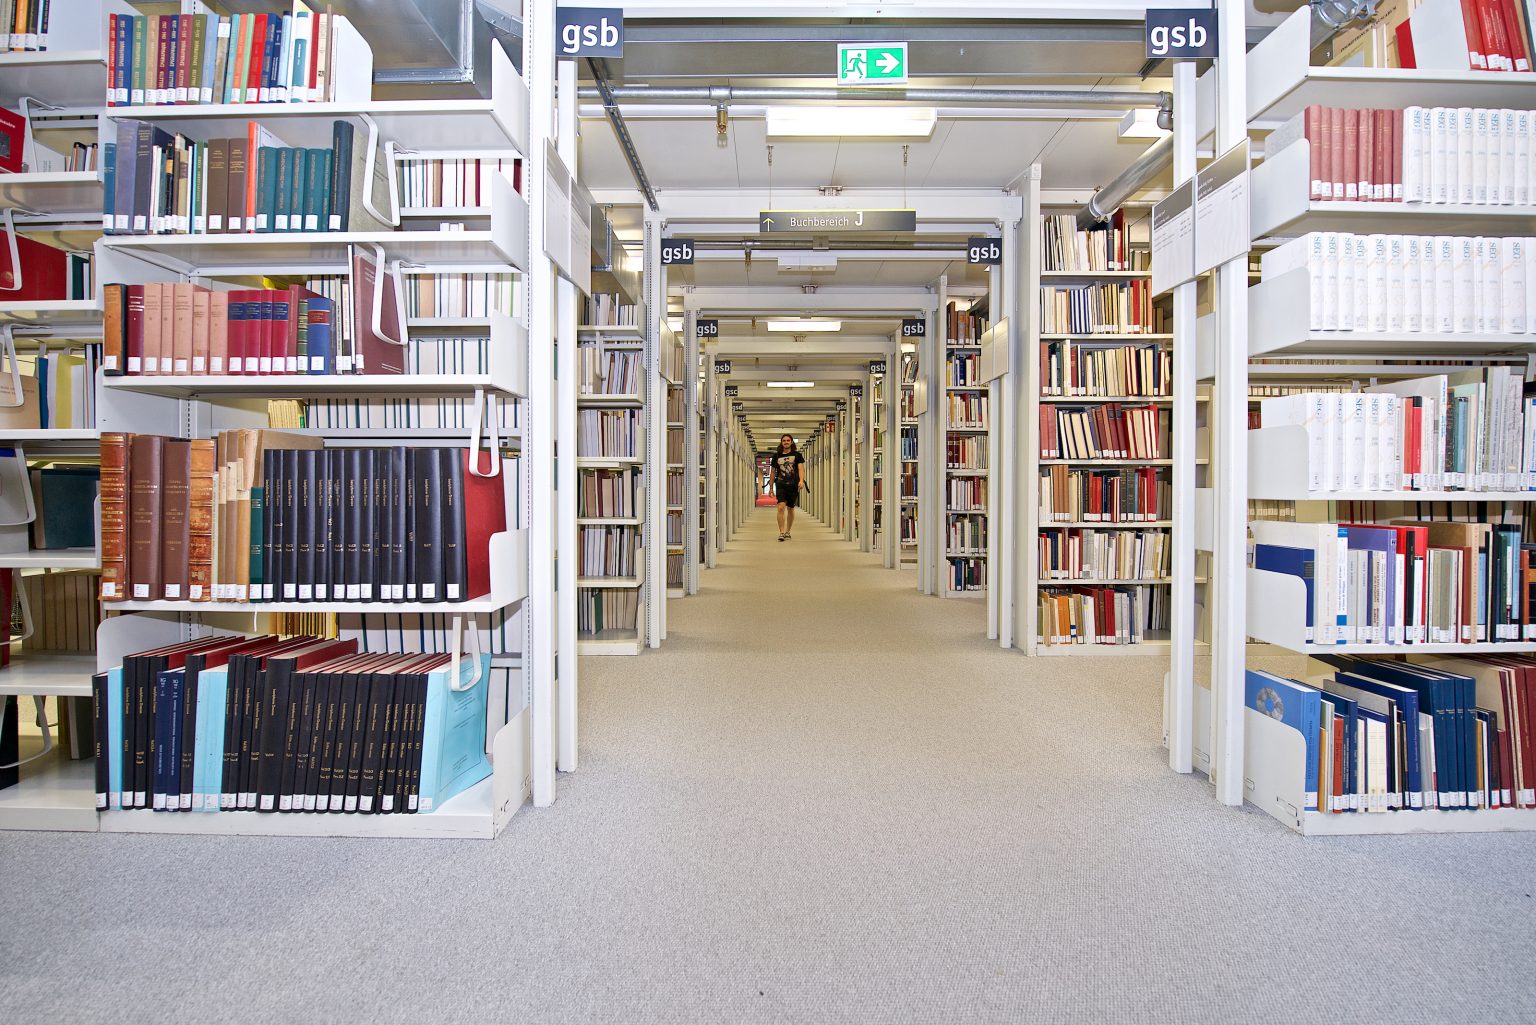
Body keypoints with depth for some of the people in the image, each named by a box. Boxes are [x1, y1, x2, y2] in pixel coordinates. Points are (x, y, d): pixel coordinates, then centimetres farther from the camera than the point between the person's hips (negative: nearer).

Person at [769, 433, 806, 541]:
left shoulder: (797, 455, 5)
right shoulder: (776, 456, 10)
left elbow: (801, 468, -6)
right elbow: (773, 472, 16)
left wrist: (801, 480, -24)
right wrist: (771, 488, 15)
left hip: (793, 486, 0)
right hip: (780, 485, 0)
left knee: (790, 510, 9)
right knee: (781, 507, -17)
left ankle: (787, 532, 24)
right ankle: (781, 533, -18)